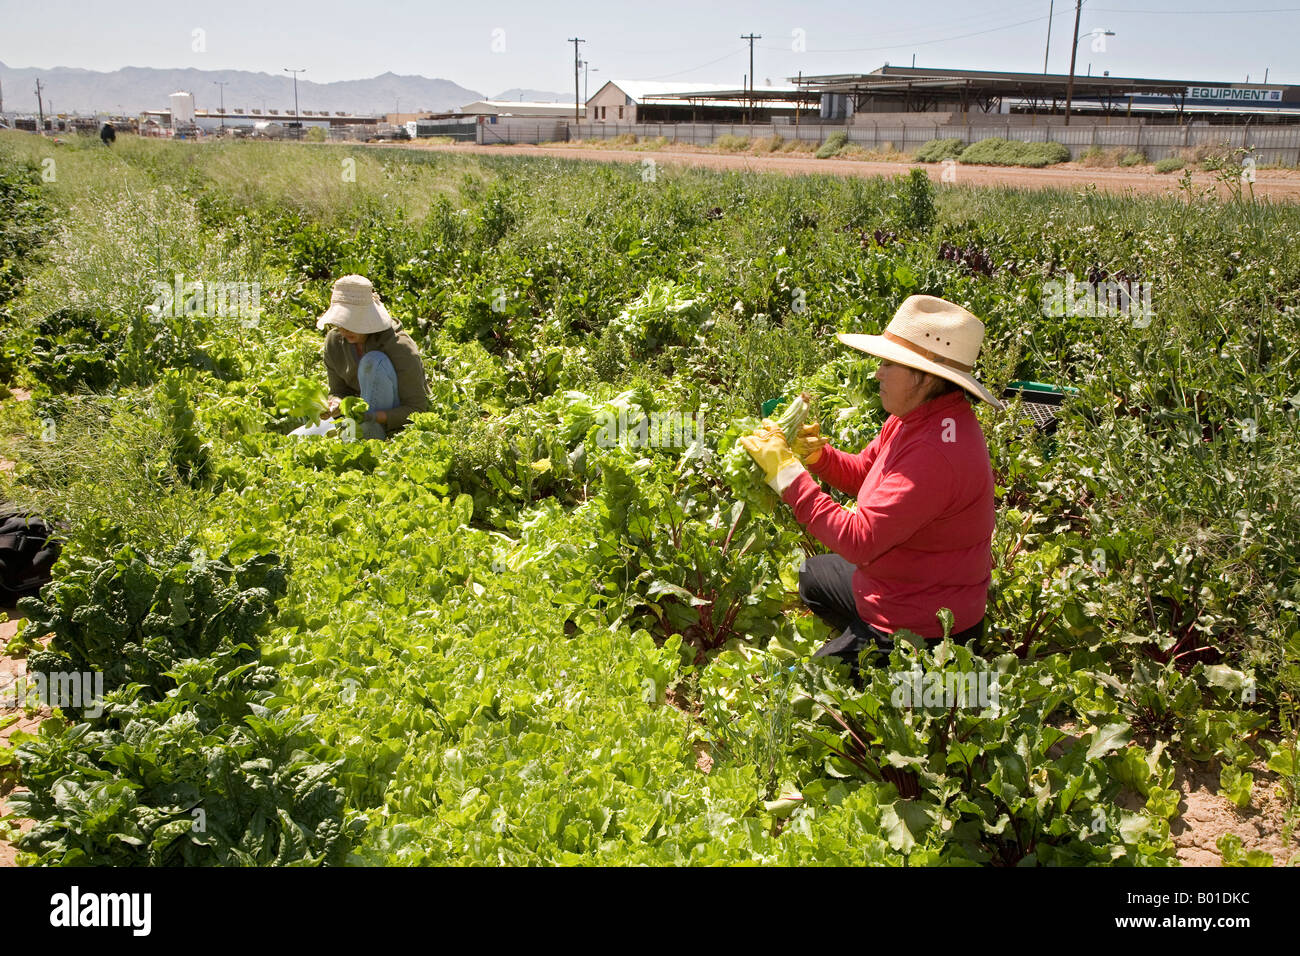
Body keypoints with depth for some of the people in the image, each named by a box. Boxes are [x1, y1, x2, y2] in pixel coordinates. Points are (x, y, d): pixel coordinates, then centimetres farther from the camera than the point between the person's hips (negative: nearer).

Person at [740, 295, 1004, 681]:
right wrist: (816, 453, -11)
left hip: (917, 630, -10)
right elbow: (862, 474, 10)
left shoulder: (936, 452, -35)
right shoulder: (913, 417, -4)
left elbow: (858, 541, -35)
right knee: (812, 576, 31)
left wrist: (787, 471, -30)